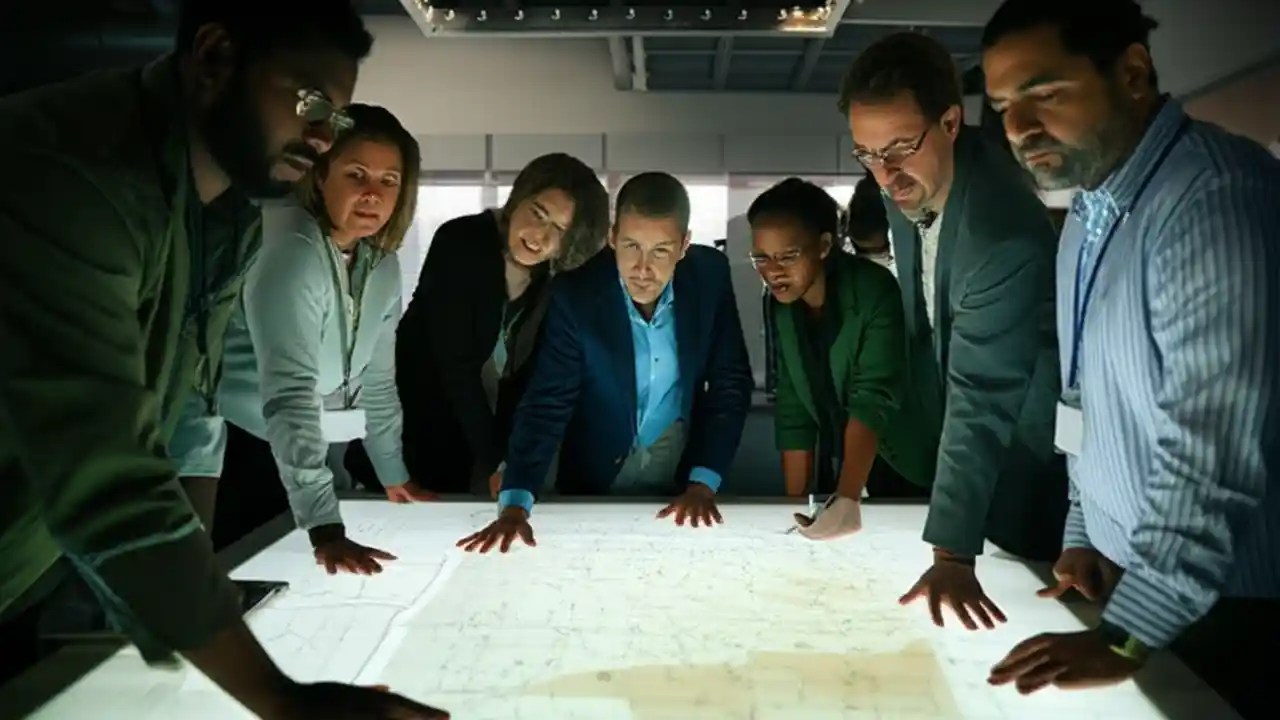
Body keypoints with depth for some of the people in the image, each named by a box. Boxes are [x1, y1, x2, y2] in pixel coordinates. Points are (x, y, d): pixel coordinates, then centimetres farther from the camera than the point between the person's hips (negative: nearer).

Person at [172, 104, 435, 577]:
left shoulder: (382, 265, -2)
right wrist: (325, 528, -41)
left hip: (312, 445, 8)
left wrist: (394, 475, 12)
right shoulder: (289, 251, -28)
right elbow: (290, 394, -37)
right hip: (227, 446, -7)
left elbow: (376, 381, 8)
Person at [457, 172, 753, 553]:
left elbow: (731, 382, -9)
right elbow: (547, 403, -21)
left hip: (682, 461, 1)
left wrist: (703, 482, -16)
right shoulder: (575, 294, -22)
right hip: (597, 475, -1)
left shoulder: (710, 275, -16)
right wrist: (515, 504, -32)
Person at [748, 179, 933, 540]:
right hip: (840, 465, 4)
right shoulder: (779, 306, -9)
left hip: (911, 476, -4)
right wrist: (796, 505, -11)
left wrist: (847, 499, -43)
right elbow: (792, 411, -8)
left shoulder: (874, 291, -25)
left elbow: (874, 399, -33)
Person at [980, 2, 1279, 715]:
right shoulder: (1088, 215, 5)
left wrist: (1125, 638, -24)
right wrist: (1083, 536, 7)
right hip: (1123, 577, 8)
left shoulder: (1219, 196, -24)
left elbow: (1213, 449, -29)